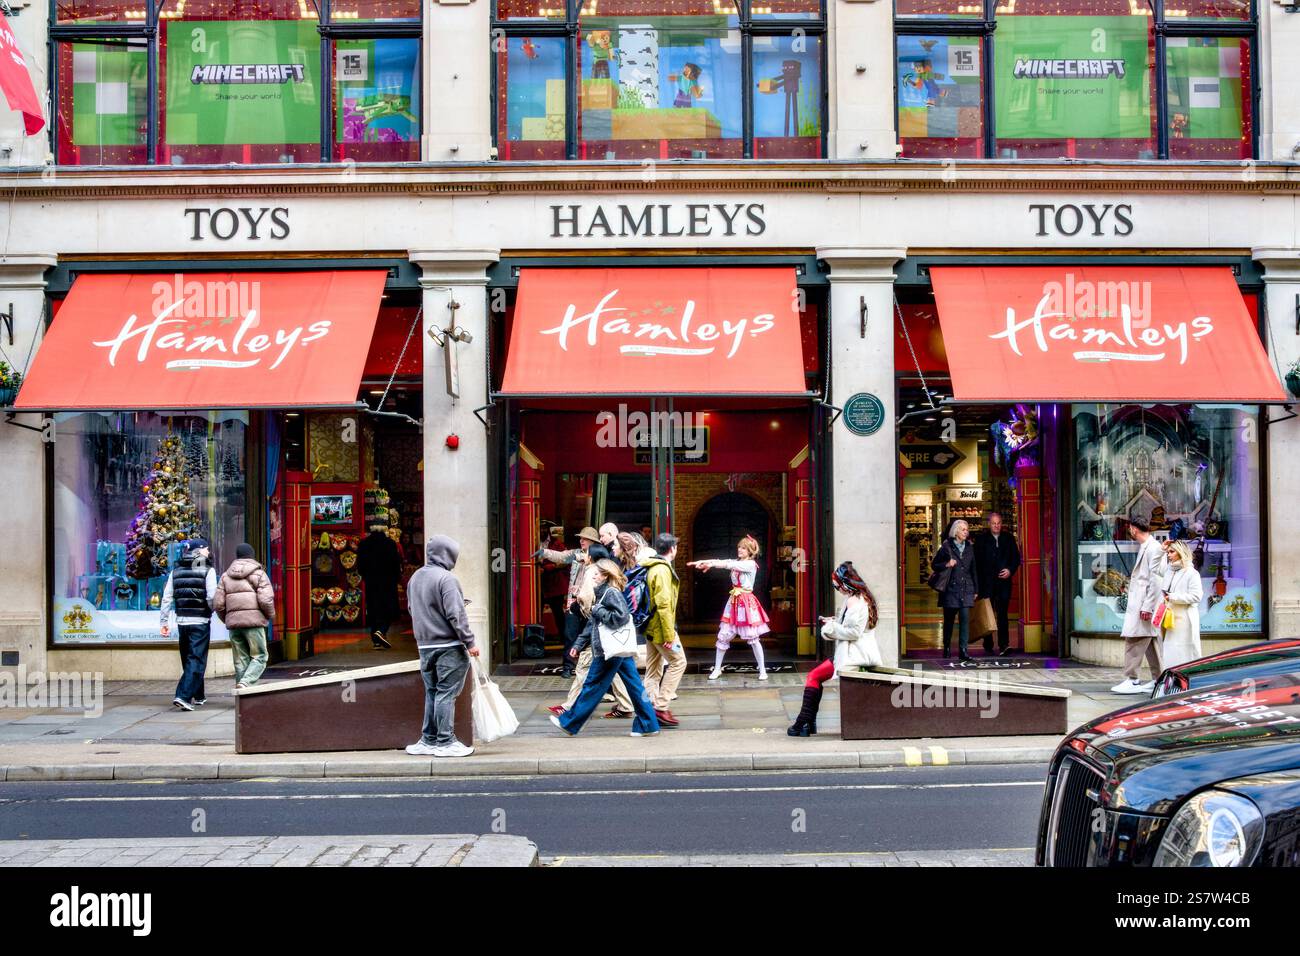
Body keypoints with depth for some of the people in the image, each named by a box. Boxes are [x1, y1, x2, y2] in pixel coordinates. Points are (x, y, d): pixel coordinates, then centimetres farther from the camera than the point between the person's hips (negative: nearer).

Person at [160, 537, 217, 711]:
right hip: (200, 621, -5)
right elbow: (212, 597, -14)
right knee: (197, 660, -3)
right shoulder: (207, 570, -6)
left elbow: (167, 598, 6)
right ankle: (183, 696, -15)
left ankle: (198, 696, 27)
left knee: (188, 659, 16)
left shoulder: (176, 571, 9)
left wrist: (164, 622, 10)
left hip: (182, 621, 5)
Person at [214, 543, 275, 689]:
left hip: (233, 622, 4)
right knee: (259, 657, 1)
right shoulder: (259, 574, 1)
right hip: (254, 621, -4)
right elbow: (266, 600, -11)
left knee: (240, 660, 10)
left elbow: (218, 604, 7)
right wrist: (271, 615, 6)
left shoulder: (226, 576, 13)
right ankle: (245, 683, -20)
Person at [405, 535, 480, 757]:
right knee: (446, 693, -3)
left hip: (424, 645, 8)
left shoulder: (414, 578, 12)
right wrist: (469, 642, -13)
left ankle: (428, 740, 18)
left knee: (432, 693, 15)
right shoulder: (446, 578, -15)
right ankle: (445, 741, 0)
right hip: (449, 647, -8)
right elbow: (455, 614, -18)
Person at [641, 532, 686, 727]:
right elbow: (663, 603, -23)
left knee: (653, 670, 11)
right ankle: (661, 707, -6)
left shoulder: (652, 568, 14)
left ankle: (650, 710, 12)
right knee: (678, 662, -3)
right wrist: (669, 634, -23)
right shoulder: (662, 570, -17)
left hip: (651, 628, 10)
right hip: (661, 628, -10)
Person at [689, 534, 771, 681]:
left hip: (747, 602, -6)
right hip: (733, 602, 6)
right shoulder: (736, 563, 12)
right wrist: (702, 562, -21)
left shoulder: (751, 564, -9)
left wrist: (712, 564, -30)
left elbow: (730, 564, -23)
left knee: (753, 638, -1)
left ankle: (762, 670, 9)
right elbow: (724, 563, -5)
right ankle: (717, 669, 15)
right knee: (723, 636, 5)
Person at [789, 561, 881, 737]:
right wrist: (834, 623, 9)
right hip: (862, 653, 10)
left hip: (854, 655, -10)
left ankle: (804, 722, -6)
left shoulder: (853, 601, -16)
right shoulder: (862, 597, 16)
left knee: (814, 676, -6)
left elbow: (854, 632, -22)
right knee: (816, 675, 13)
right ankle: (809, 722, 8)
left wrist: (832, 627, -9)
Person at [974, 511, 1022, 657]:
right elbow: (977, 562, 2)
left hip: (1004, 581, 1)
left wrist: (1010, 570, -6)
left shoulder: (1009, 538, 10)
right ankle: (988, 647, 12)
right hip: (987, 583, -1)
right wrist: (978, 583, -4)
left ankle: (1003, 645, -12)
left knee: (1003, 613, -8)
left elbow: (1016, 557, 13)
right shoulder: (981, 539, 4)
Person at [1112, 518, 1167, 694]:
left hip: (1145, 603, -10)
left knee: (1134, 640, -10)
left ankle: (1132, 680, -8)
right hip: (1141, 603, 10)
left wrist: (1147, 607, -20)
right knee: (1150, 642, 12)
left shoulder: (1153, 548, -13)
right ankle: (1158, 680, 18)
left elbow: (1155, 580, -18)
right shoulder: (1145, 547, 16)